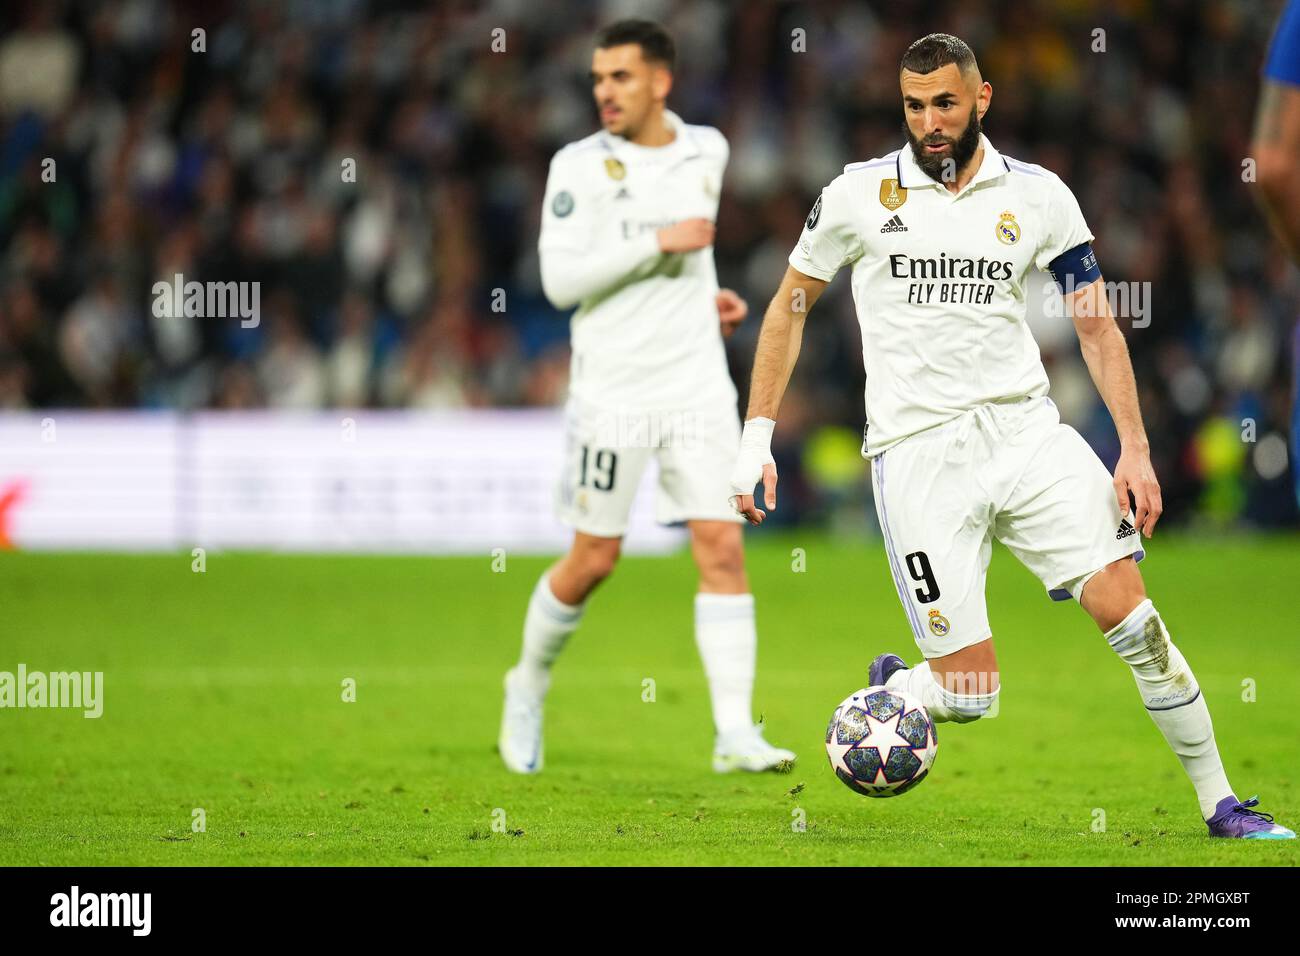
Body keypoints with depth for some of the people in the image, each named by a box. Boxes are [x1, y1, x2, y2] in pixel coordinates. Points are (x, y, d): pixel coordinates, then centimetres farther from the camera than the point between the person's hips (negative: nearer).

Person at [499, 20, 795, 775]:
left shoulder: (708, 151, 8)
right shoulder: (581, 166, -7)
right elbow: (560, 279, -16)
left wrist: (707, 292, 11)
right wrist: (661, 243, -19)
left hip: (699, 388, 3)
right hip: (613, 393, -3)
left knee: (723, 547, -8)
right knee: (594, 559, 3)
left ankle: (735, 733, -10)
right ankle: (530, 684, 30)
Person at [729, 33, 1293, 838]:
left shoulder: (1037, 196, 4)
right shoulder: (860, 195, 1)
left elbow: (1098, 326, 7)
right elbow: (790, 307, 12)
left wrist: (1135, 449, -2)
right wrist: (757, 437, 6)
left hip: (1025, 430, 2)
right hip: (917, 453, -2)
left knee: (1129, 611, -13)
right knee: (969, 694, -10)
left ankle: (1220, 803, -2)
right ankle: (884, 694, 25)